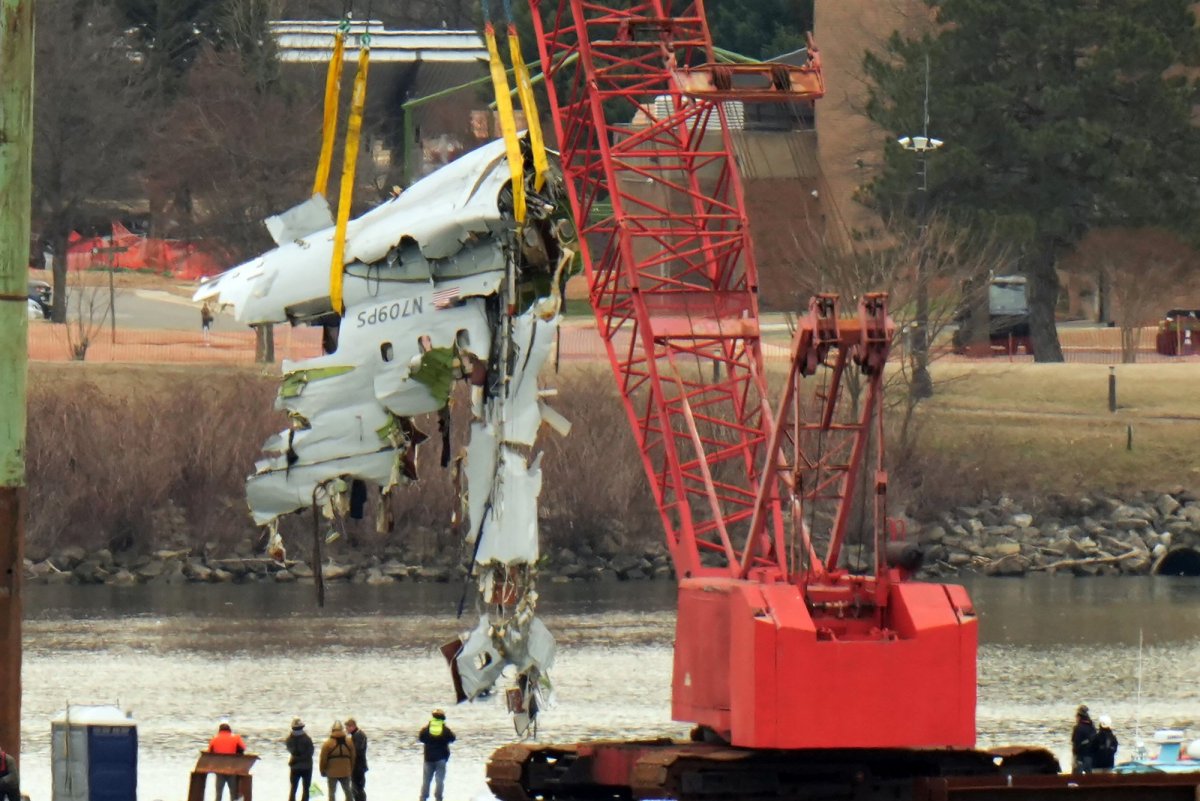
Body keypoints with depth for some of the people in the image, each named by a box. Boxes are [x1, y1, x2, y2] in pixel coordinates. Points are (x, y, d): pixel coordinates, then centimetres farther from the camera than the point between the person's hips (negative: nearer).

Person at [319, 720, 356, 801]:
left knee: (332, 793, 7)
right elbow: (353, 758, 5)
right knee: (347, 792, 17)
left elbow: (323, 759, -9)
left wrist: (323, 771, 6)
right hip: (345, 772, 3)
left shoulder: (328, 744, -13)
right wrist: (351, 770, 17)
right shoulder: (349, 743, -2)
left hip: (332, 773, -3)